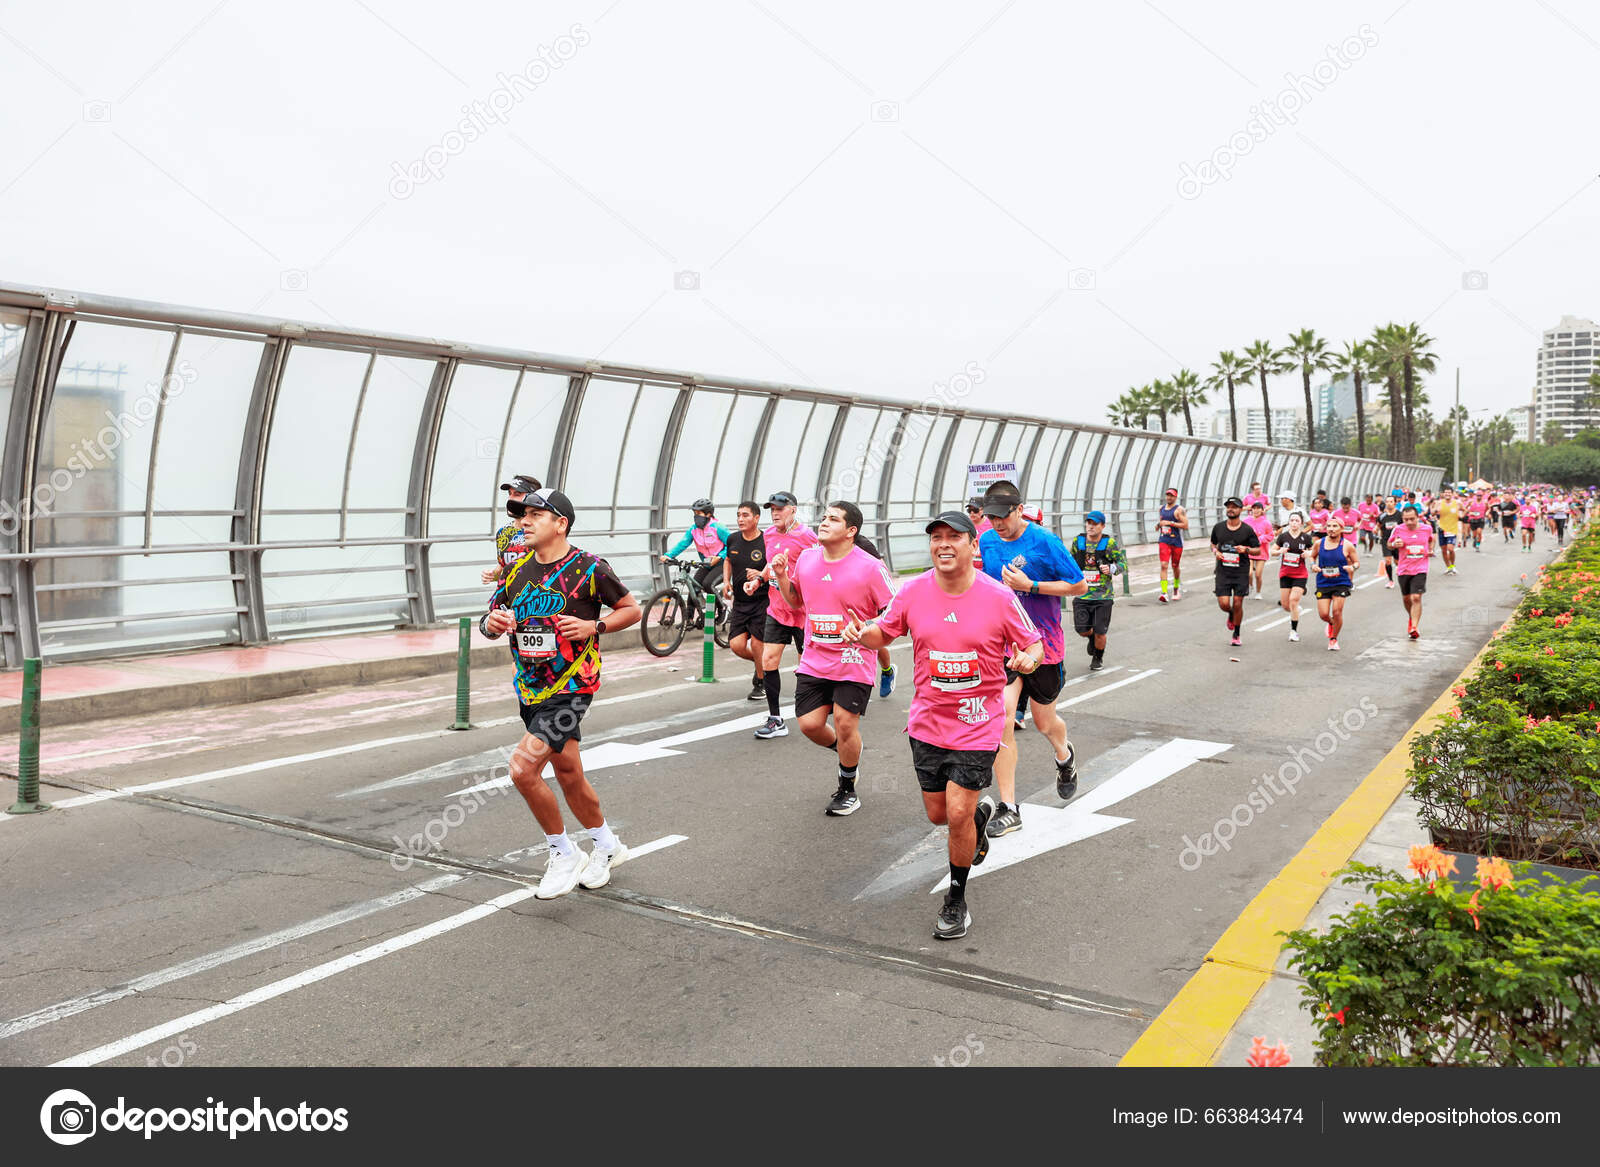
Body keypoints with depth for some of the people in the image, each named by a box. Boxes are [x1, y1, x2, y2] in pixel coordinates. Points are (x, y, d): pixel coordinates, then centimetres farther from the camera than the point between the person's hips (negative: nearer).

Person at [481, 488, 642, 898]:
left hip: (571, 686, -7)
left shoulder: (589, 568, -10)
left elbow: (632, 609, 0)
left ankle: (564, 854, 2)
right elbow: (489, 622, 12)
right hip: (530, 688, 7)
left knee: (523, 768, -17)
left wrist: (593, 626, -16)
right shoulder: (518, 569, 7)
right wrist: (491, 623, -12)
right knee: (568, 772, 16)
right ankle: (607, 845, 38)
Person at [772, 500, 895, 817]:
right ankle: (846, 752, 35)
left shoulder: (869, 567, -14)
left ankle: (847, 789, 23)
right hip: (814, 660, 5)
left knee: (845, 724, -2)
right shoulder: (806, 558, 3)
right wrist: (781, 576, 1)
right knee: (809, 724, 1)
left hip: (853, 662, -5)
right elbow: (796, 601, 18)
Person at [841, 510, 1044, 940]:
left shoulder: (998, 597, -12)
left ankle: (957, 899, 16)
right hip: (927, 722, 4)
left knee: (957, 815, -8)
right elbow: (885, 632, 8)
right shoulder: (913, 592, -5)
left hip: (977, 725, -3)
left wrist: (1028, 659, -25)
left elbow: (1033, 644, -2)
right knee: (938, 815, 13)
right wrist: (862, 632, -14)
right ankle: (980, 811, 50)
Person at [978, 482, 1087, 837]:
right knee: (1001, 715, -13)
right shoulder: (986, 542, 3)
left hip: (1042, 643, -3)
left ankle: (1064, 756, 51)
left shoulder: (1044, 542, -13)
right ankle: (1008, 809, -6)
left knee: (1044, 722, 12)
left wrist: (1030, 586, -19)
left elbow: (1079, 585, -10)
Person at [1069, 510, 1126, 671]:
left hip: (1103, 595, -2)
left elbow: (1123, 562, -1)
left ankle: (1098, 658, 30)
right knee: (1081, 630, -5)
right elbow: (1071, 560, 20)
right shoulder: (1078, 541, 2)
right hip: (1082, 593, 2)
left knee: (1099, 633, 1)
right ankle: (1092, 637, 33)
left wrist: (1112, 569, -19)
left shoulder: (1110, 543, -6)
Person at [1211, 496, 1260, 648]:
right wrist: (1215, 551, -3)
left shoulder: (1247, 530, -3)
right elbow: (1213, 543, 19)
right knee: (1223, 604, -7)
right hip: (1223, 571, 2)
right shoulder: (1218, 527, 3)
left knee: (1237, 604, 0)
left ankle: (1236, 635, 19)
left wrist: (1246, 549, -17)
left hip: (1241, 572, -1)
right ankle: (1231, 615, 31)